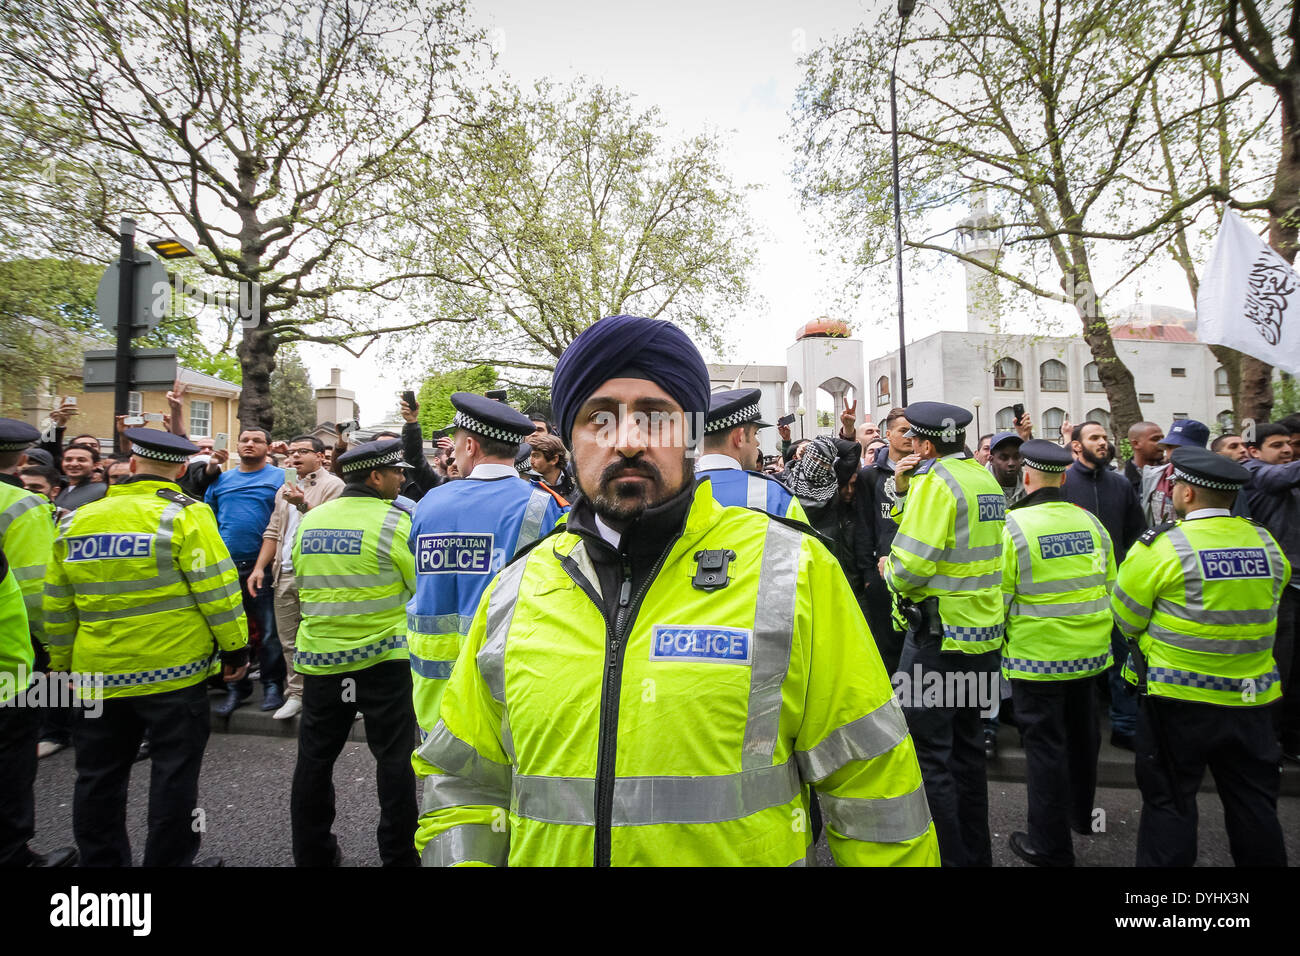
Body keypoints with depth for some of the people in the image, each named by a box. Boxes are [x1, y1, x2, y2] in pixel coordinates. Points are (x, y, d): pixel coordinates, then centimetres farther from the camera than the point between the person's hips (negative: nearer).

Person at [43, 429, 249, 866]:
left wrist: (62, 665, 21)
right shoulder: (185, 516, -10)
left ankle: (100, 860, 30)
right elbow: (218, 591, -14)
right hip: (173, 670, -4)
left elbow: (57, 605, 11)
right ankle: (168, 859, 16)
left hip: (98, 674, 5)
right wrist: (234, 648, -5)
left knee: (98, 776, 18)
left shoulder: (76, 520, 6)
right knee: (173, 773, 7)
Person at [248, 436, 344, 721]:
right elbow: (273, 532, 21)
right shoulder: (286, 488, 21)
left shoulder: (333, 485, -4)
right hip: (285, 574, 7)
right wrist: (260, 567, 12)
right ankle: (296, 694, 24)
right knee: (289, 641, 12)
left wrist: (303, 505, -25)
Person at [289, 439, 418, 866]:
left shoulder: (308, 521, 4)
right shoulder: (393, 520, -13)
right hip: (383, 658, -5)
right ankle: (398, 854, 18)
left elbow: (301, 582, 15)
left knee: (315, 758, 17)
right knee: (394, 758, 8)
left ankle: (311, 853, 31)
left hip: (319, 657, 5)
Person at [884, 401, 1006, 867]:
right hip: (984, 633, 10)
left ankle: (947, 855, 10)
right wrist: (904, 493, 9)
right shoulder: (984, 477, 10)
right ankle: (976, 851, 33)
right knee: (966, 745, 20)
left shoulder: (935, 480, -16)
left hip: (940, 636, -9)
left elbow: (913, 564, -23)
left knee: (928, 752, 1)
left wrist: (890, 571, -2)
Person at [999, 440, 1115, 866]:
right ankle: (1081, 813, 44)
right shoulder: (1090, 521, 0)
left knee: (1044, 744, 5)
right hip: (1090, 651, 6)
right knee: (1081, 734, 23)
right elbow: (1110, 587, 10)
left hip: (1037, 655, -6)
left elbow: (997, 595, -13)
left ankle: (1050, 845, 16)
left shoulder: (1015, 524, -16)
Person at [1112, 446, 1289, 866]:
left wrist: (1148, 641, 11)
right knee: (1254, 803, 19)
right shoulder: (1267, 544, 0)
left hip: (1178, 698, -5)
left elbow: (1126, 619, -8)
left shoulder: (1162, 546, -16)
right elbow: (1261, 612, 10)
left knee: (1169, 801, 8)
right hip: (1252, 698, 5)